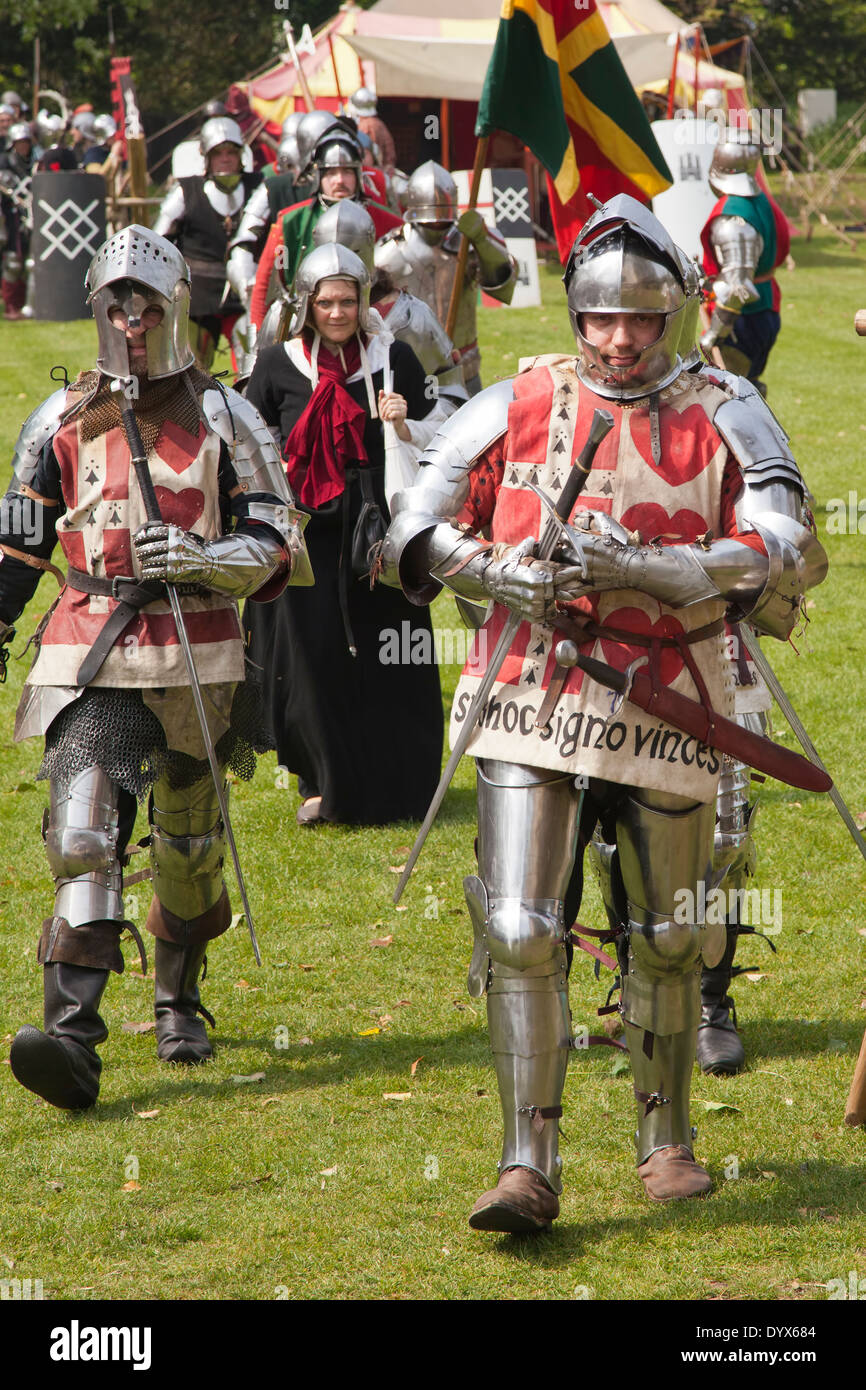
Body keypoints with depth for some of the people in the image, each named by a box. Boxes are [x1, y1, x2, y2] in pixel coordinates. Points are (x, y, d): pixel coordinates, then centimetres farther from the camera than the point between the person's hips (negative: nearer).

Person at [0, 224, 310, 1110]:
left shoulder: (223, 421, 1)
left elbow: (277, 545, 0)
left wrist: (204, 559, -18)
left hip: (195, 658, 0)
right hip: (89, 660, 0)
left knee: (188, 845, 15)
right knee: (83, 837, -17)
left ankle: (179, 1004, 39)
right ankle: (71, 1035, -27)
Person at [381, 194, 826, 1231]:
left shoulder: (723, 418, 1)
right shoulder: (516, 407, 4)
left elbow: (784, 555, -11)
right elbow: (411, 531, 6)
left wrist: (642, 567, -22)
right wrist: (496, 572, -13)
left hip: (664, 712, 0)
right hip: (535, 707, 0)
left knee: (665, 942, 12)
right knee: (520, 932, -9)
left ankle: (666, 1138, 32)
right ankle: (528, 1166, -6)